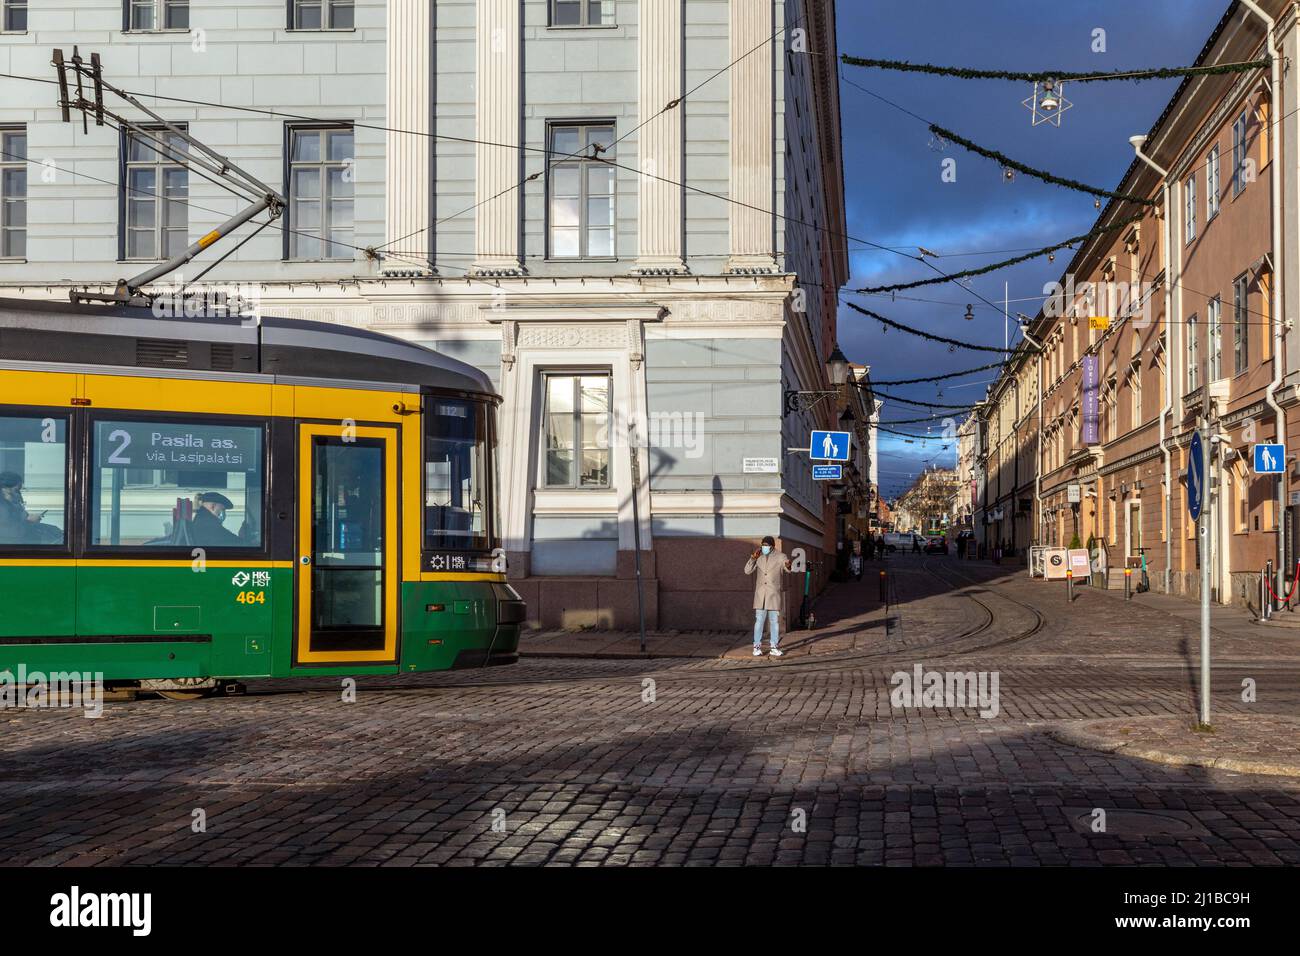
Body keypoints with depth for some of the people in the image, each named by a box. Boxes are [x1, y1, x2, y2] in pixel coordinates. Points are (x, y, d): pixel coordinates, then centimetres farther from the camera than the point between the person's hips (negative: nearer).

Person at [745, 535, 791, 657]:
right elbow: (747, 571, 6)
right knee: (759, 620, 0)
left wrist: (788, 565, -43)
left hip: (774, 594, -2)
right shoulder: (759, 557, 8)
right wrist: (753, 557, -6)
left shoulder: (780, 557, -2)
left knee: (774, 621, 3)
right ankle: (757, 647, 5)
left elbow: (788, 568, -19)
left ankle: (774, 647, 9)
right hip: (760, 594, 2)